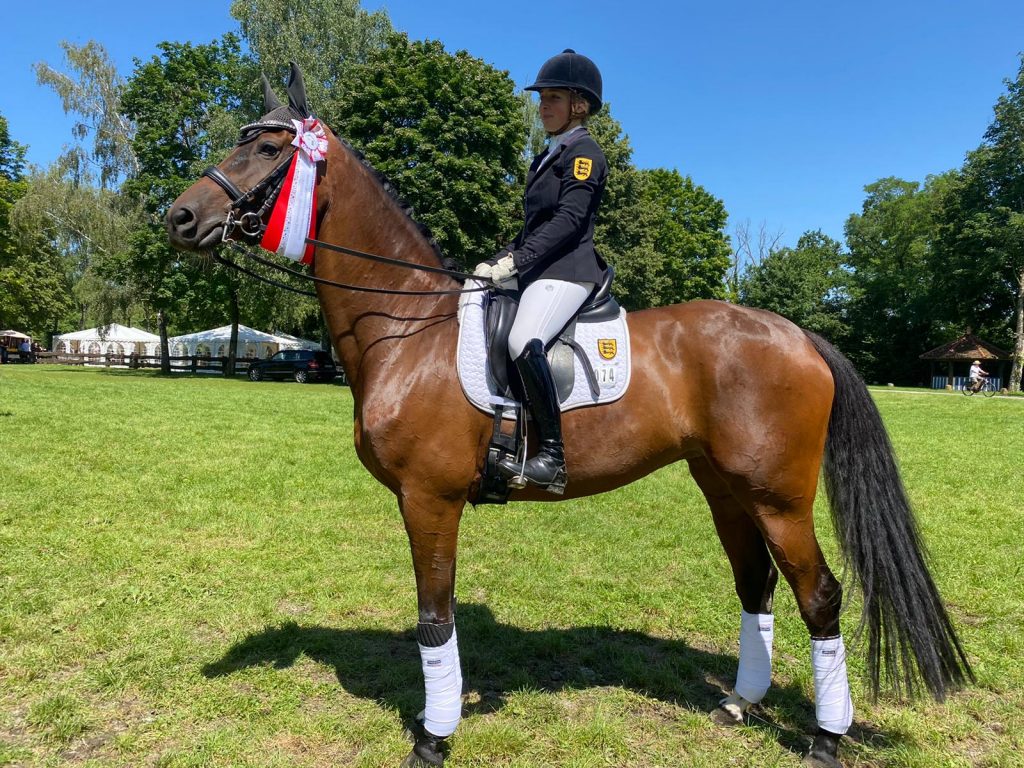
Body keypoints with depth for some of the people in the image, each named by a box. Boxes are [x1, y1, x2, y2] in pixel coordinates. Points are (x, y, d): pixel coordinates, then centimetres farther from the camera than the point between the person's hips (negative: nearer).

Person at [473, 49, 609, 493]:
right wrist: (499, 261, 10)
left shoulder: (584, 152, -2)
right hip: (536, 272, 10)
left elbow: (568, 220, -16)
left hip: (567, 271, -10)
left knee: (523, 341, -34)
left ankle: (552, 456, -29)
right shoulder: (548, 156, 24)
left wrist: (515, 261, -23)